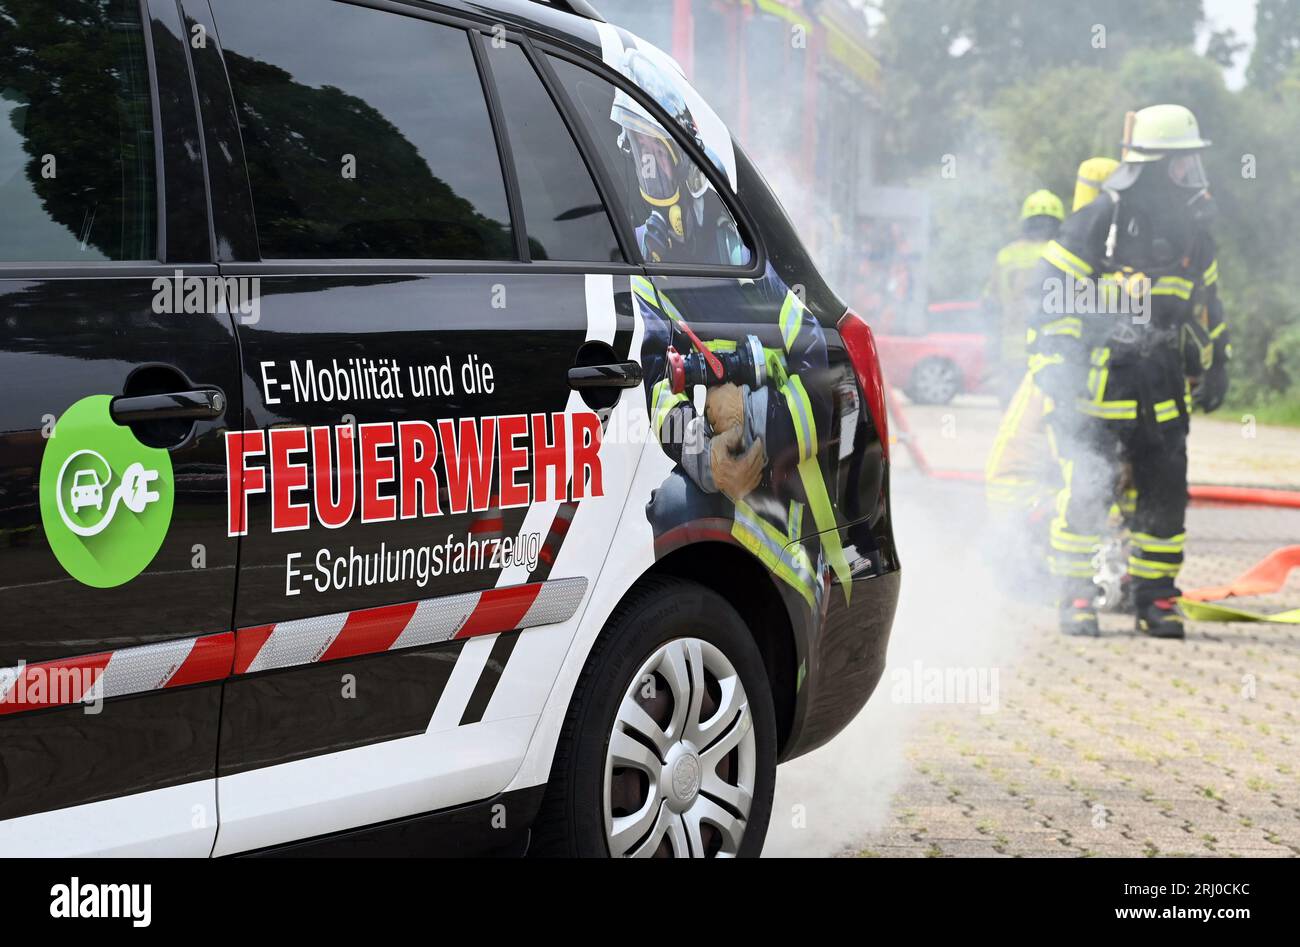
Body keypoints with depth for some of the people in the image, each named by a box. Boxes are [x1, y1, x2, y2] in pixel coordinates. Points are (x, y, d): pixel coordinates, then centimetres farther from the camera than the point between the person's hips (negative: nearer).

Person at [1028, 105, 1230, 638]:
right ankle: (1074, 597, 4)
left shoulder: (1192, 234, 11)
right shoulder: (1096, 224, -10)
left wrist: (1214, 366, 23)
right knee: (1086, 493, -9)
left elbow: (1206, 304, 24)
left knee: (1166, 496, 3)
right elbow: (1052, 299, -10)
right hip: (1096, 387, -5)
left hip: (1162, 390, 6)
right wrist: (1056, 372, -15)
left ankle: (1155, 598, 14)